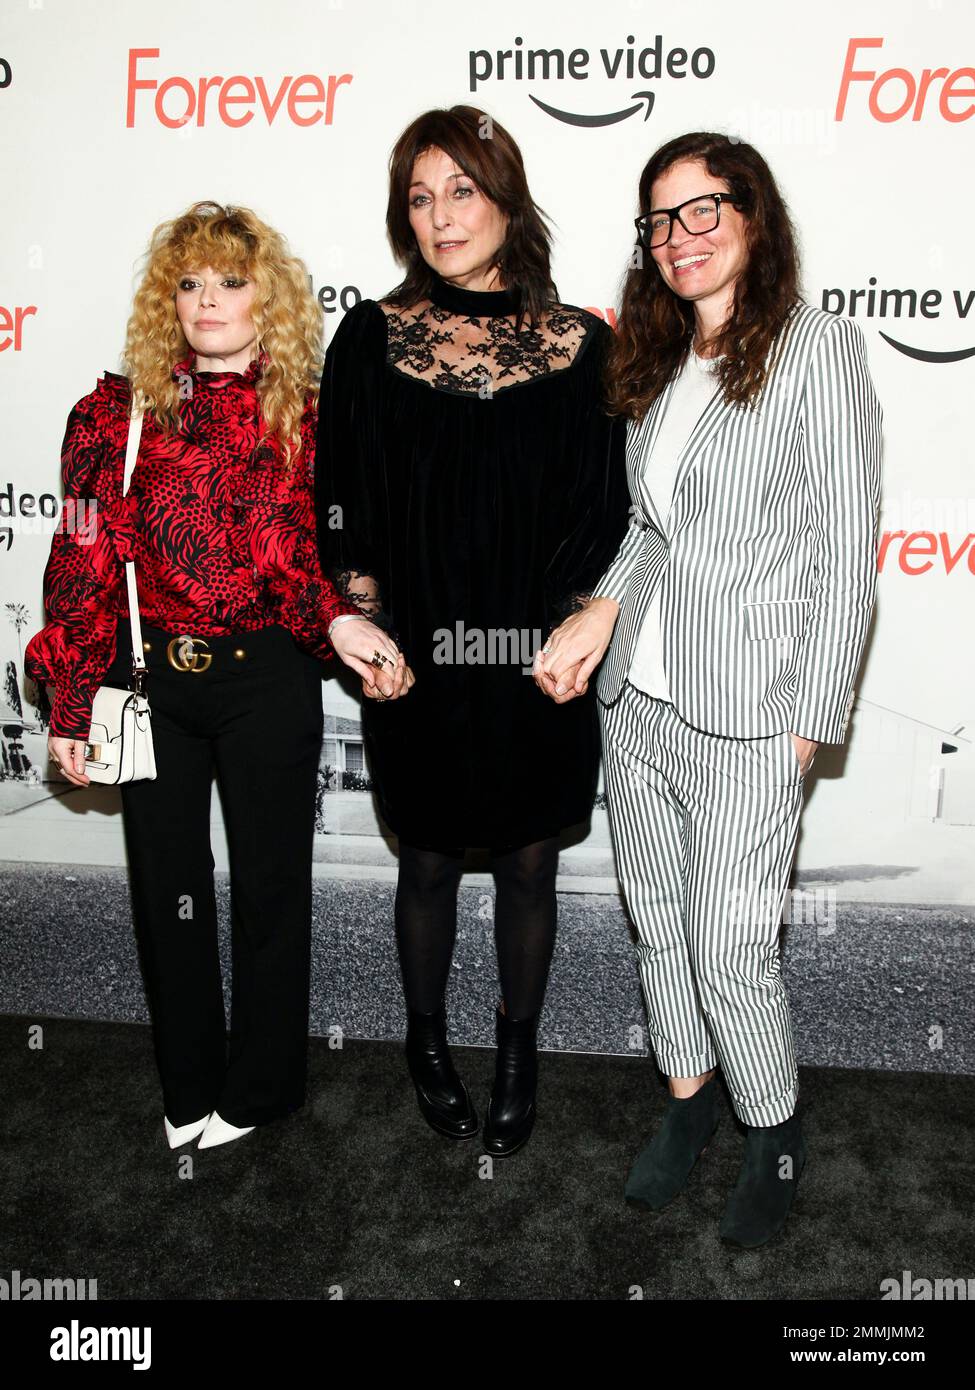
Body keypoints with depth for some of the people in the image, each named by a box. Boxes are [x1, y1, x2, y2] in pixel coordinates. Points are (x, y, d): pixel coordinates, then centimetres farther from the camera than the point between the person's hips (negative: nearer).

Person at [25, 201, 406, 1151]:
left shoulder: (301, 415, 0)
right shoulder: (119, 412, 2)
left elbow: (294, 546, -8)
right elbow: (87, 561, 1)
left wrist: (335, 618, -29)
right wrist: (72, 704, 0)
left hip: (267, 677, -1)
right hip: (150, 676, 2)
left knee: (270, 879, 9)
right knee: (167, 882, 12)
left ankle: (259, 1085, 31)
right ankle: (188, 1087, 34)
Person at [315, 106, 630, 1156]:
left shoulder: (580, 345, 0)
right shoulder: (371, 338, 0)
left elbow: (604, 512, 1)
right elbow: (340, 505, 0)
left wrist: (569, 636, -8)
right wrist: (367, 635, -8)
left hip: (536, 663, 1)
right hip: (415, 664, 0)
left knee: (528, 864, 14)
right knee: (428, 862, 15)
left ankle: (518, 1050, 38)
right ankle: (427, 1039, 40)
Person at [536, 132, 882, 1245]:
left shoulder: (816, 346, -8)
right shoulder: (660, 364, 12)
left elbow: (847, 547, -10)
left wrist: (809, 721, -11)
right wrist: (601, 611, -2)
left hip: (744, 718, -6)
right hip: (634, 703, 6)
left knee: (728, 952, 2)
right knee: (658, 928, 16)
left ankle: (775, 1130, 31)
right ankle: (688, 1098, 40)